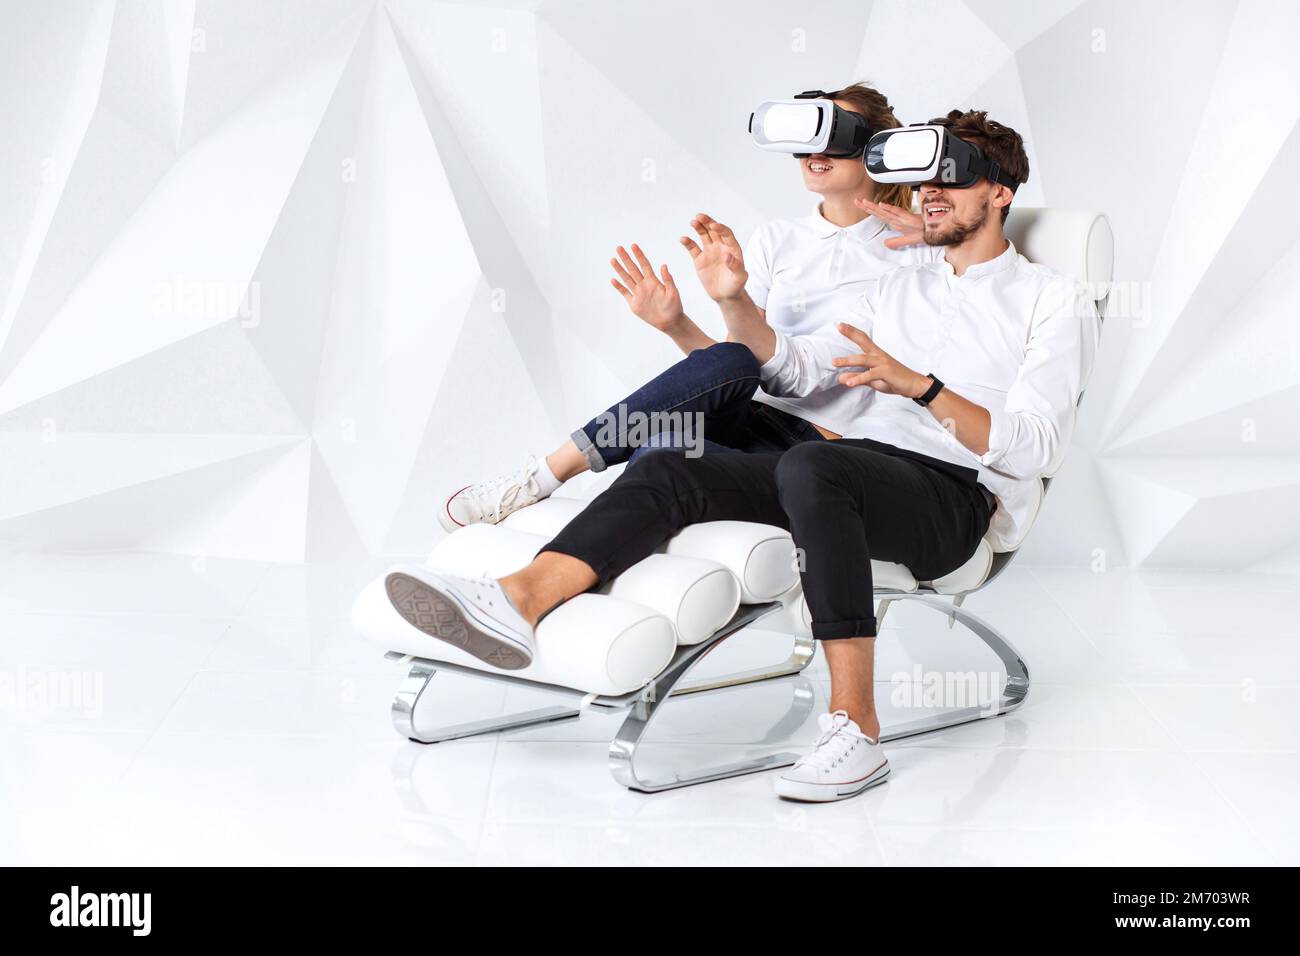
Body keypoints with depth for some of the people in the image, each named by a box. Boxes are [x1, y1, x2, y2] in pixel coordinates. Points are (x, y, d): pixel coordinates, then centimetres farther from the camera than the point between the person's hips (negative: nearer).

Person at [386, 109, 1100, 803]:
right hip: (854, 472, 6)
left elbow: (1032, 446, -5)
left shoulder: (1055, 302, 9)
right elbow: (798, 367, 20)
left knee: (809, 467, -39)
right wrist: (736, 303, 3)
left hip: (954, 496, -6)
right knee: (667, 471, -18)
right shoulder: (899, 287, 29)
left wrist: (920, 385, -17)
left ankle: (854, 724, -38)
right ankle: (520, 601, -37)